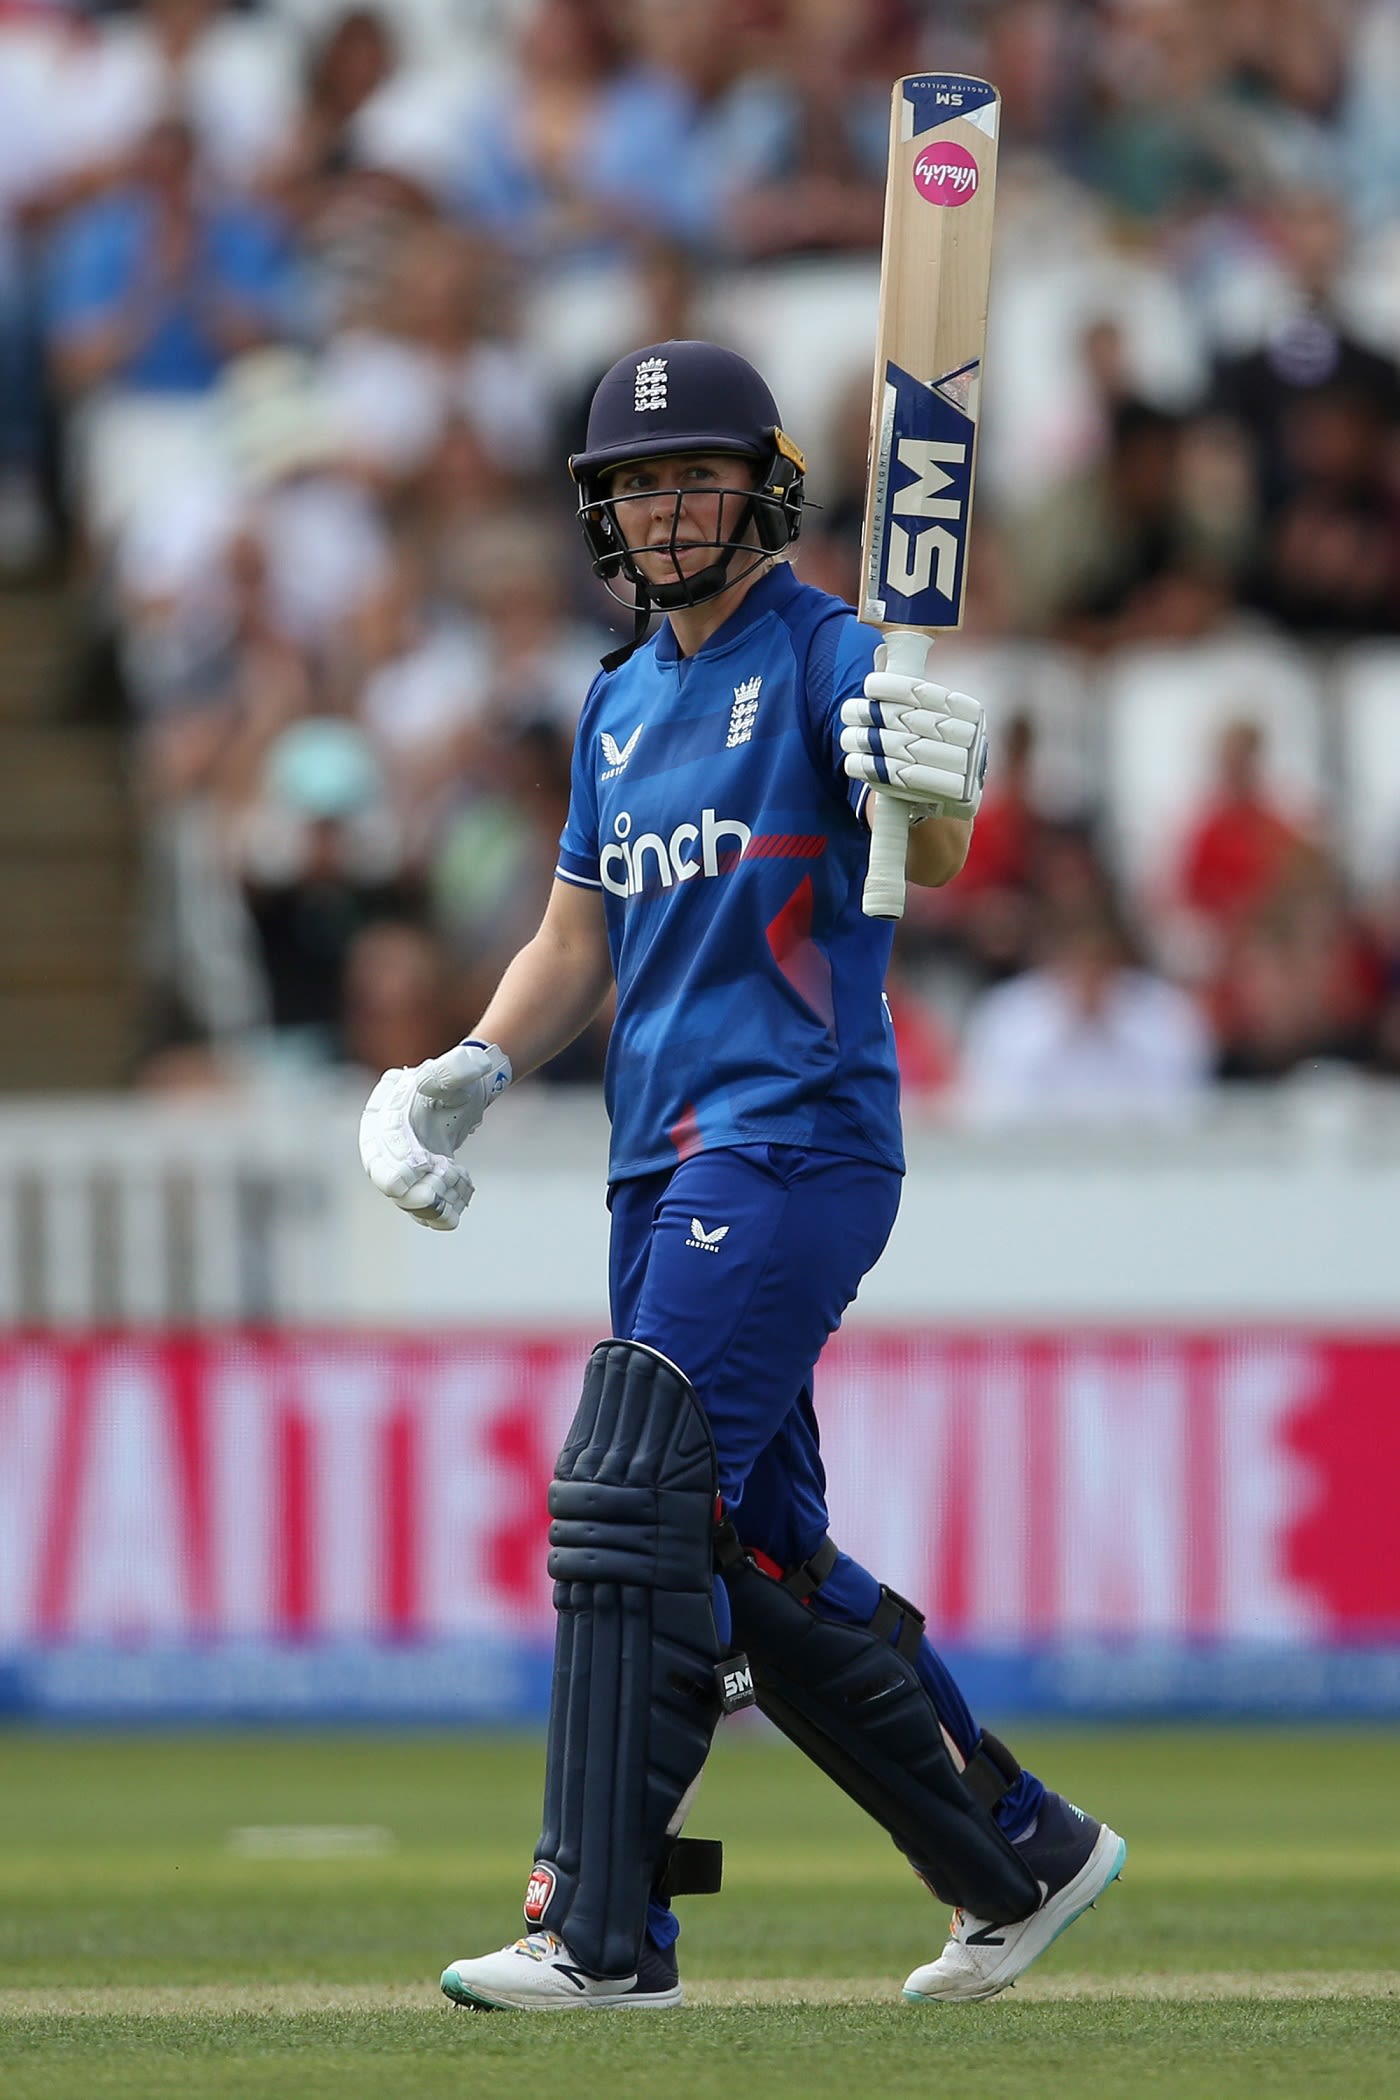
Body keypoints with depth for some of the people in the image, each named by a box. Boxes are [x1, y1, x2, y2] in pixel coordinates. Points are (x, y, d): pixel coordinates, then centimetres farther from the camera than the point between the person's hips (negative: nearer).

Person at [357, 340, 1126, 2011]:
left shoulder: (832, 660, -5)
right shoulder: (620, 702, 19)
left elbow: (931, 863, -22)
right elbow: (576, 944, 24)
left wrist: (932, 797, -45)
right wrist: (476, 1067, 7)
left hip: (798, 1141, -8)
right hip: (661, 1167, 8)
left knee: (633, 1497, -18)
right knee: (753, 1560, 9)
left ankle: (602, 1924, -19)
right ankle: (1022, 1855, 20)